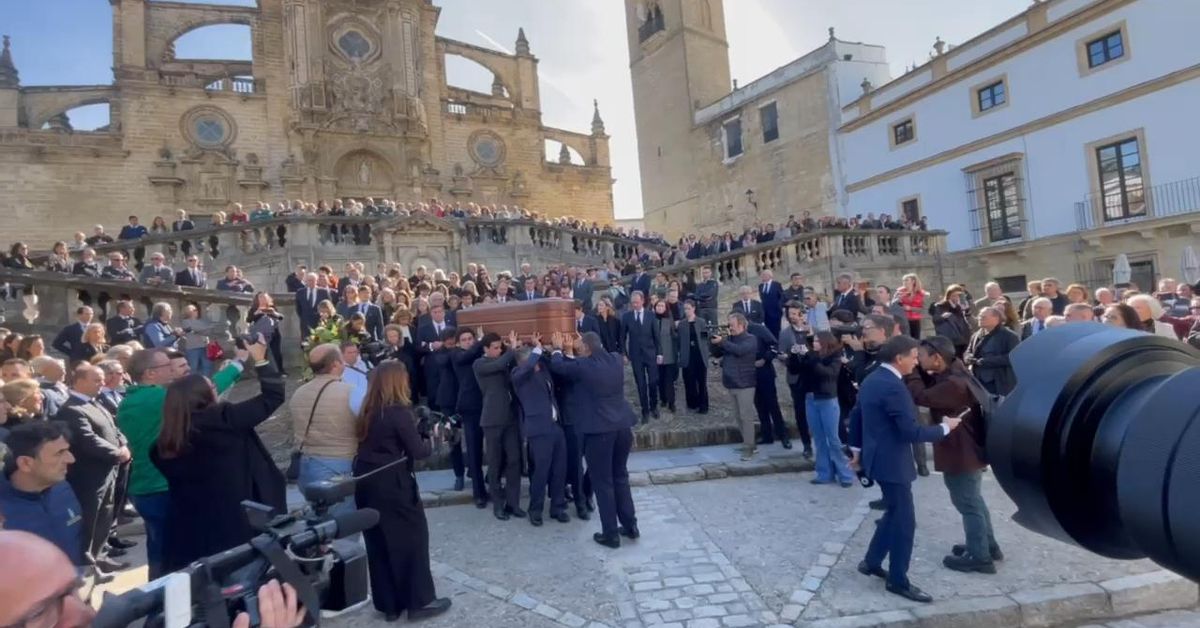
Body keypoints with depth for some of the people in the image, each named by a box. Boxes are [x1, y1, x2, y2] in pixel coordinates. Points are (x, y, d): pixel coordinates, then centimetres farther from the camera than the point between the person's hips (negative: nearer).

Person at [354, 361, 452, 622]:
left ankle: (388, 604, 23)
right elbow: (418, 451, -14)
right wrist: (430, 439, 5)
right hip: (393, 485, -8)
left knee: (379, 542, 14)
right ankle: (420, 601, 13)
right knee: (412, 538, 6)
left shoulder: (368, 412, 8)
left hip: (367, 483, 8)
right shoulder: (399, 411, -15)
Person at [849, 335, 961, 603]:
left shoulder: (872, 380, 7)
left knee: (894, 514, 21)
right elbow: (911, 431, -24)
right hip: (891, 462, -10)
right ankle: (898, 581, 13)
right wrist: (945, 427, -10)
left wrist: (857, 448, 24)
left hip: (878, 456, 10)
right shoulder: (893, 387, -24)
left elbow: (855, 415, 15)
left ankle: (872, 562, 31)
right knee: (904, 521, 2)